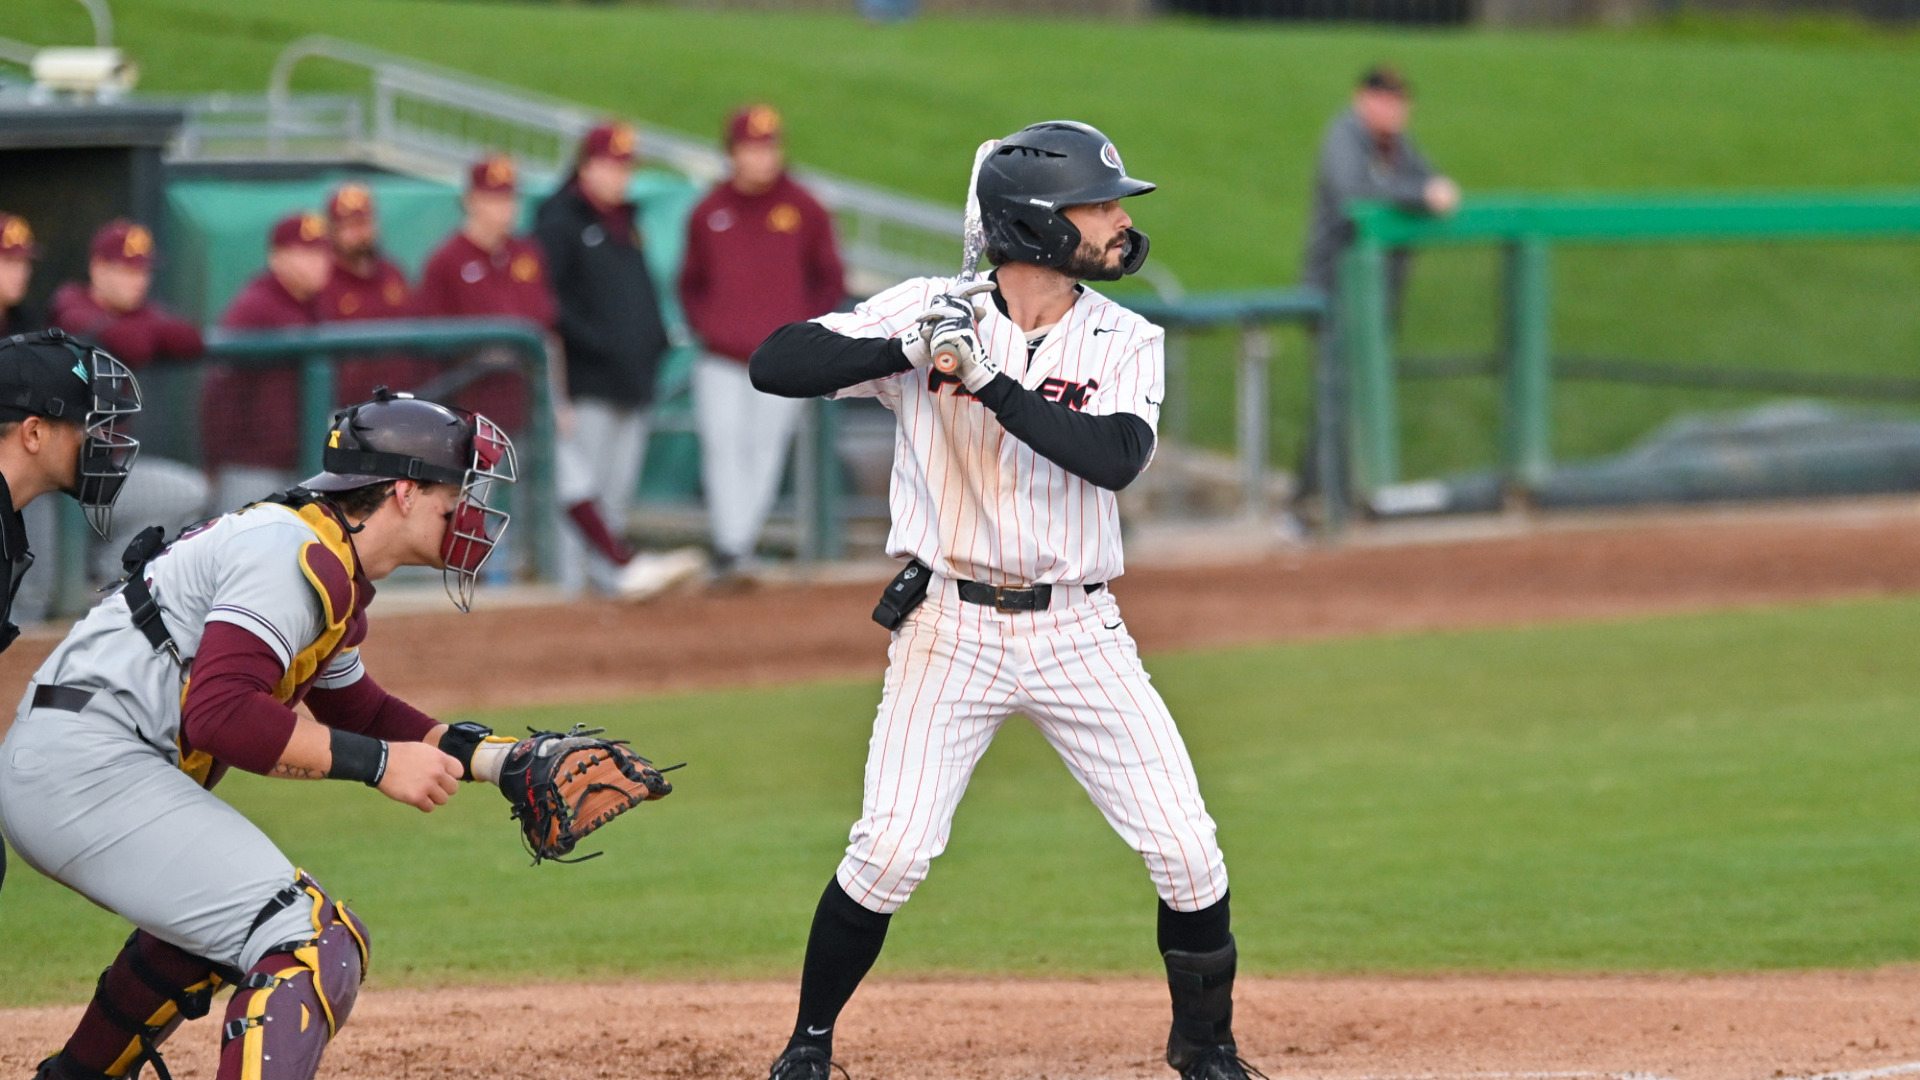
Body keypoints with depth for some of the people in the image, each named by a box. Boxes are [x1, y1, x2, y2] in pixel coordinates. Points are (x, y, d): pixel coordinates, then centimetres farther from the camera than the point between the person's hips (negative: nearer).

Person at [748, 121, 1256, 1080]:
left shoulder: (1124, 342, 1)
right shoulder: (929, 310, -4)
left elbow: (1116, 456, -18)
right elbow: (775, 365, -11)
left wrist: (991, 381, -25)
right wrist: (913, 348, -23)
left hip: (1079, 632, 2)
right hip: (949, 628, -2)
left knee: (1187, 852, -3)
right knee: (891, 848, -13)